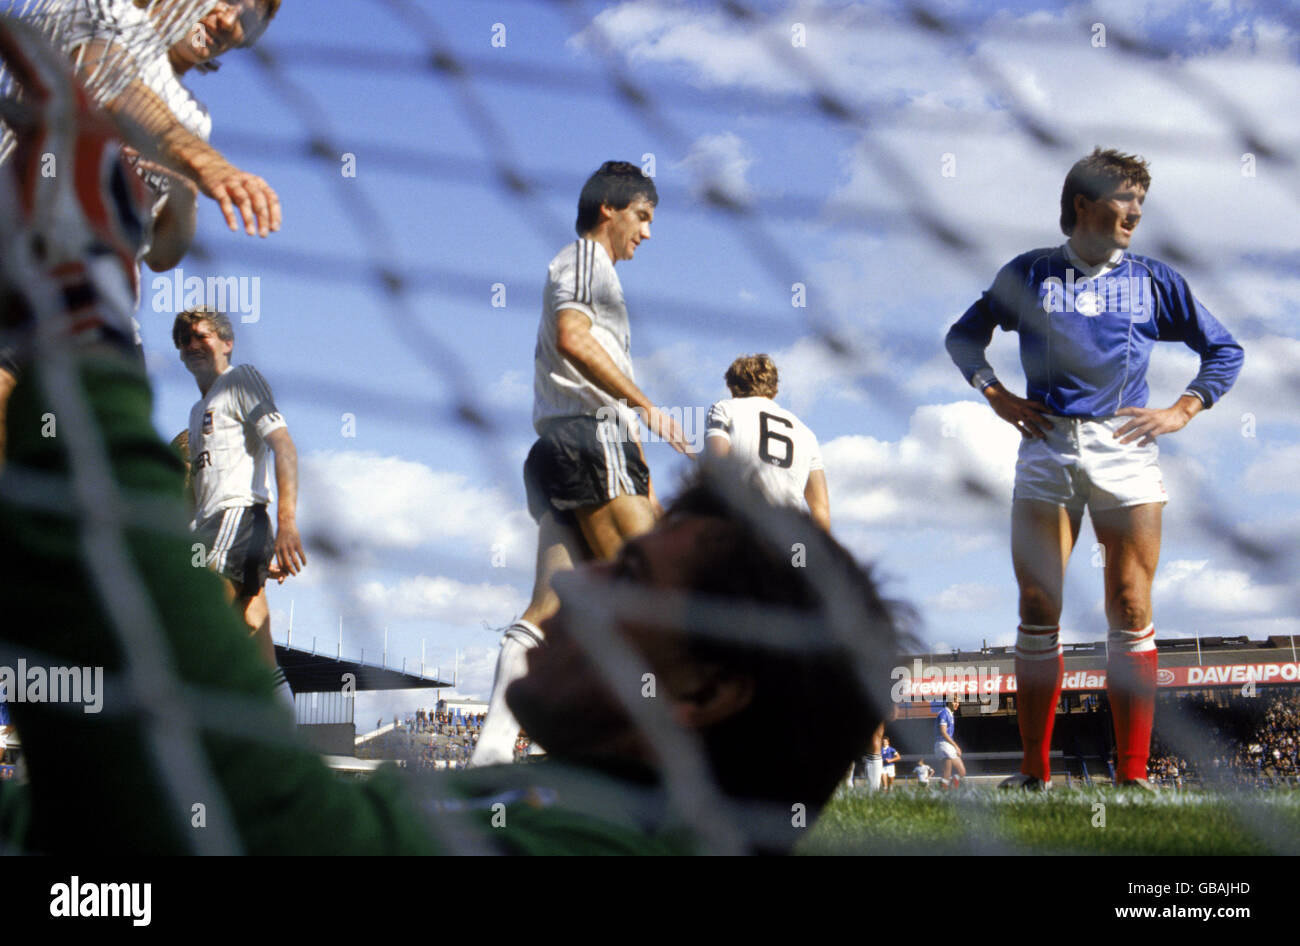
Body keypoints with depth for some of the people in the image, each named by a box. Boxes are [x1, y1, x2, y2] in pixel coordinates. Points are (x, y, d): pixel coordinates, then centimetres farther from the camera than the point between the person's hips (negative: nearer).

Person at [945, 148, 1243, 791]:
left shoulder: (1152, 280, 11)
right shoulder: (1029, 273, 10)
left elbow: (1224, 351, 19)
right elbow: (964, 336, 20)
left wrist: (1181, 412, 7)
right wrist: (998, 397, 8)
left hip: (1124, 449, 0)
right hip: (1046, 448, 0)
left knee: (1131, 609, -4)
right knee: (1038, 609, -2)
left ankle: (1132, 775, 0)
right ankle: (1035, 771, 4)